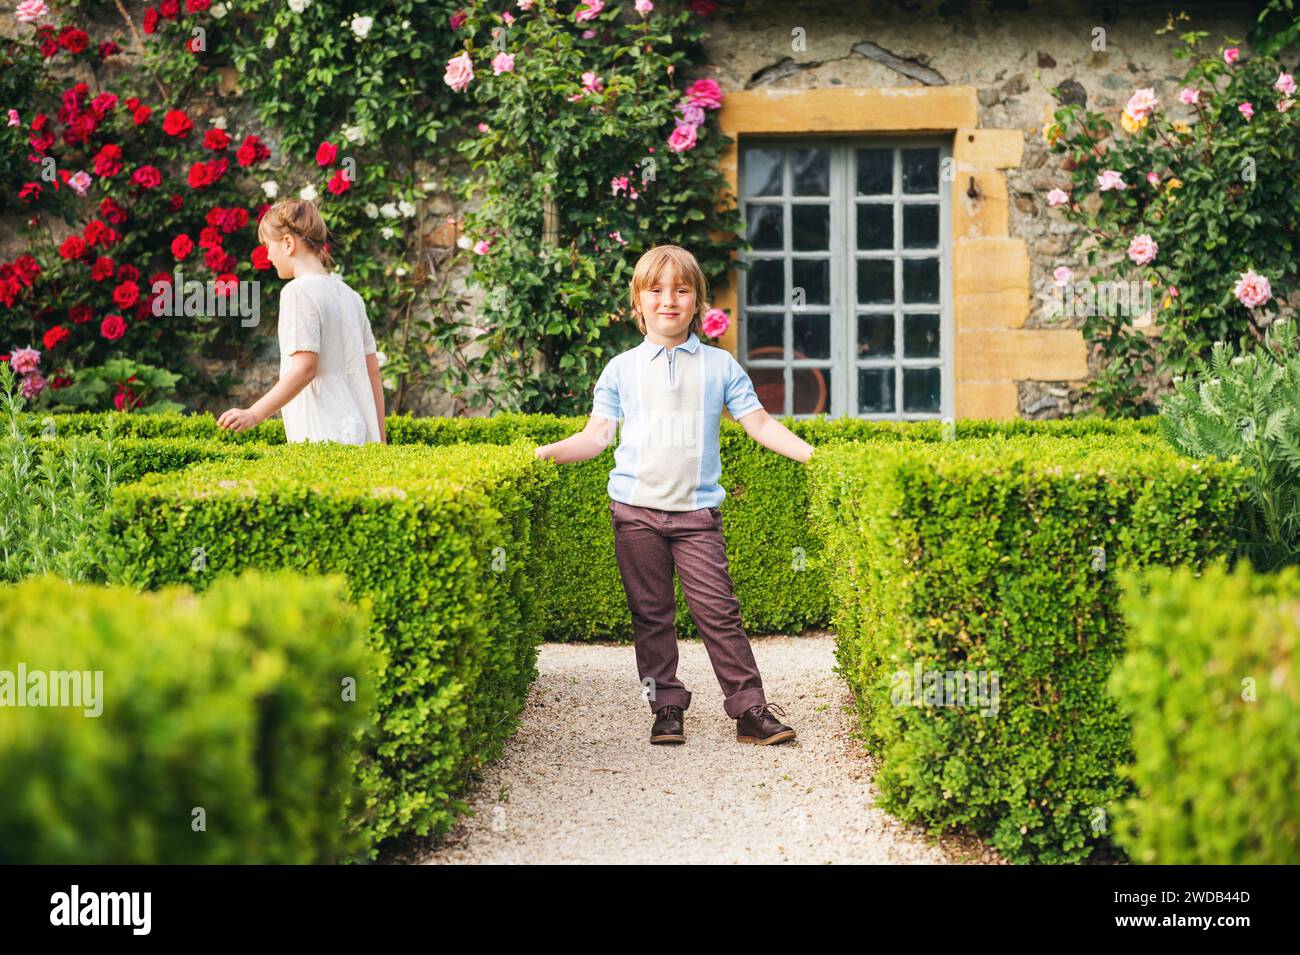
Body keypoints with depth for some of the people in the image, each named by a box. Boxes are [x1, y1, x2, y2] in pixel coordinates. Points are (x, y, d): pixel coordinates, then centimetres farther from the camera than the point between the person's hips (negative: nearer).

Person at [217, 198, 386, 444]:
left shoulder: (298, 291, -8)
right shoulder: (348, 294, 17)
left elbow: (304, 368, -17)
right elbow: (373, 371, 17)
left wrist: (254, 414, -16)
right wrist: (380, 439, 20)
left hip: (327, 437, -8)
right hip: (361, 435, 8)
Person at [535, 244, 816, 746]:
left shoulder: (720, 365, 7)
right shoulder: (621, 369, 8)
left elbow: (760, 425, 7)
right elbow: (596, 436, 7)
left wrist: (811, 453, -3)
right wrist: (542, 453, -6)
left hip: (697, 511, -1)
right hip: (636, 509, 1)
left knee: (718, 610, -7)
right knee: (651, 613, 4)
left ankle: (750, 709, -2)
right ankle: (666, 709, 12)